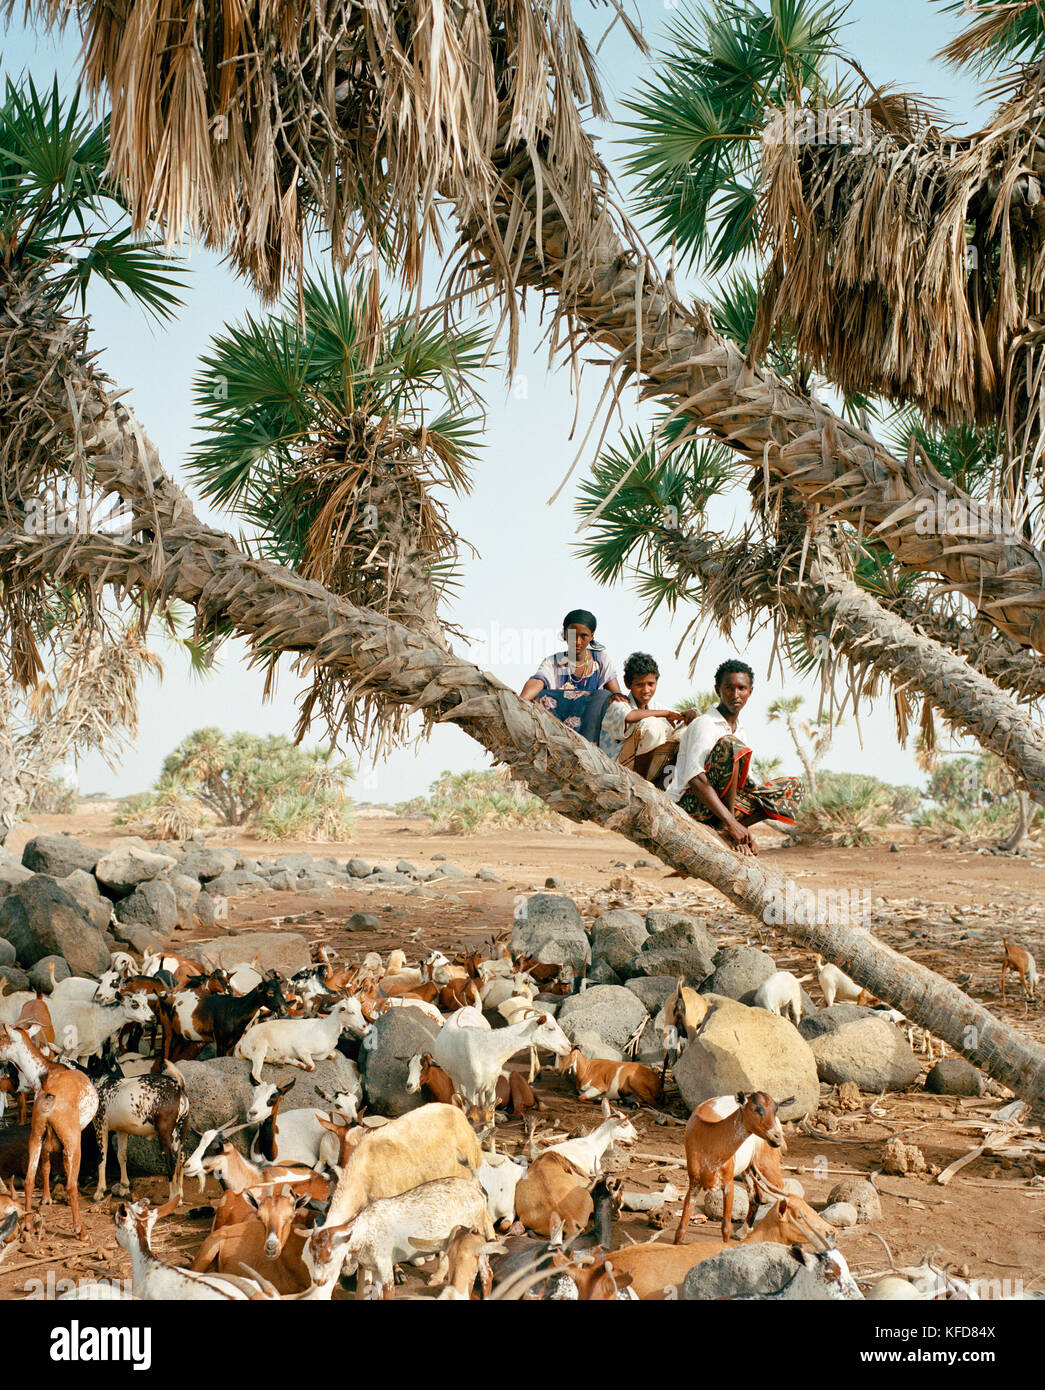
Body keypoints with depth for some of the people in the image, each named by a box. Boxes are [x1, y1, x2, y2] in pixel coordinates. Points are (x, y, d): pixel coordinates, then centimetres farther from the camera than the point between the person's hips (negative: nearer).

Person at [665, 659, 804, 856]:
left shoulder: (741, 731, 14)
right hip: (690, 803, -9)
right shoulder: (704, 725, -12)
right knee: (730, 745, -29)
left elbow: (740, 781, 16)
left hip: (723, 803, 9)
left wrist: (744, 831, 3)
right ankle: (726, 827, -21)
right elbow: (696, 779, -24)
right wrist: (731, 823, -29)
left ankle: (722, 830, -8)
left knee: (793, 786, 5)